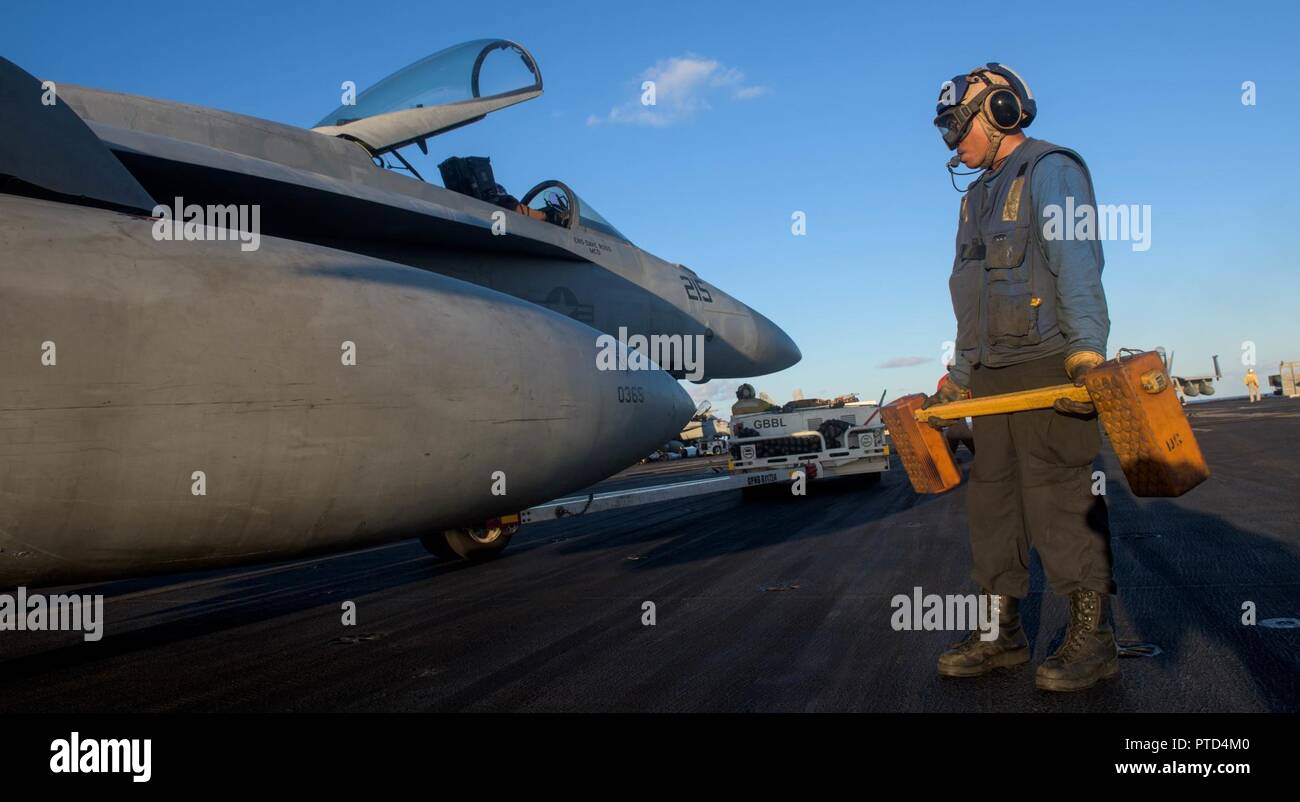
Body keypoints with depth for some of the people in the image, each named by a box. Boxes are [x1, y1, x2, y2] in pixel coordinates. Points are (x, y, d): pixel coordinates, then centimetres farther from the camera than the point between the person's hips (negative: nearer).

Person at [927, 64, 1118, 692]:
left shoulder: (1052, 171, -4)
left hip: (1048, 367, -9)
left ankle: (1092, 638, 5)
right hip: (994, 373, 9)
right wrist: (958, 379, 22)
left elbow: (1077, 264, -19)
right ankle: (1002, 633, 17)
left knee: (1060, 498, -7)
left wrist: (1087, 351, -30)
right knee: (992, 495, 8)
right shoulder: (980, 197, 22)